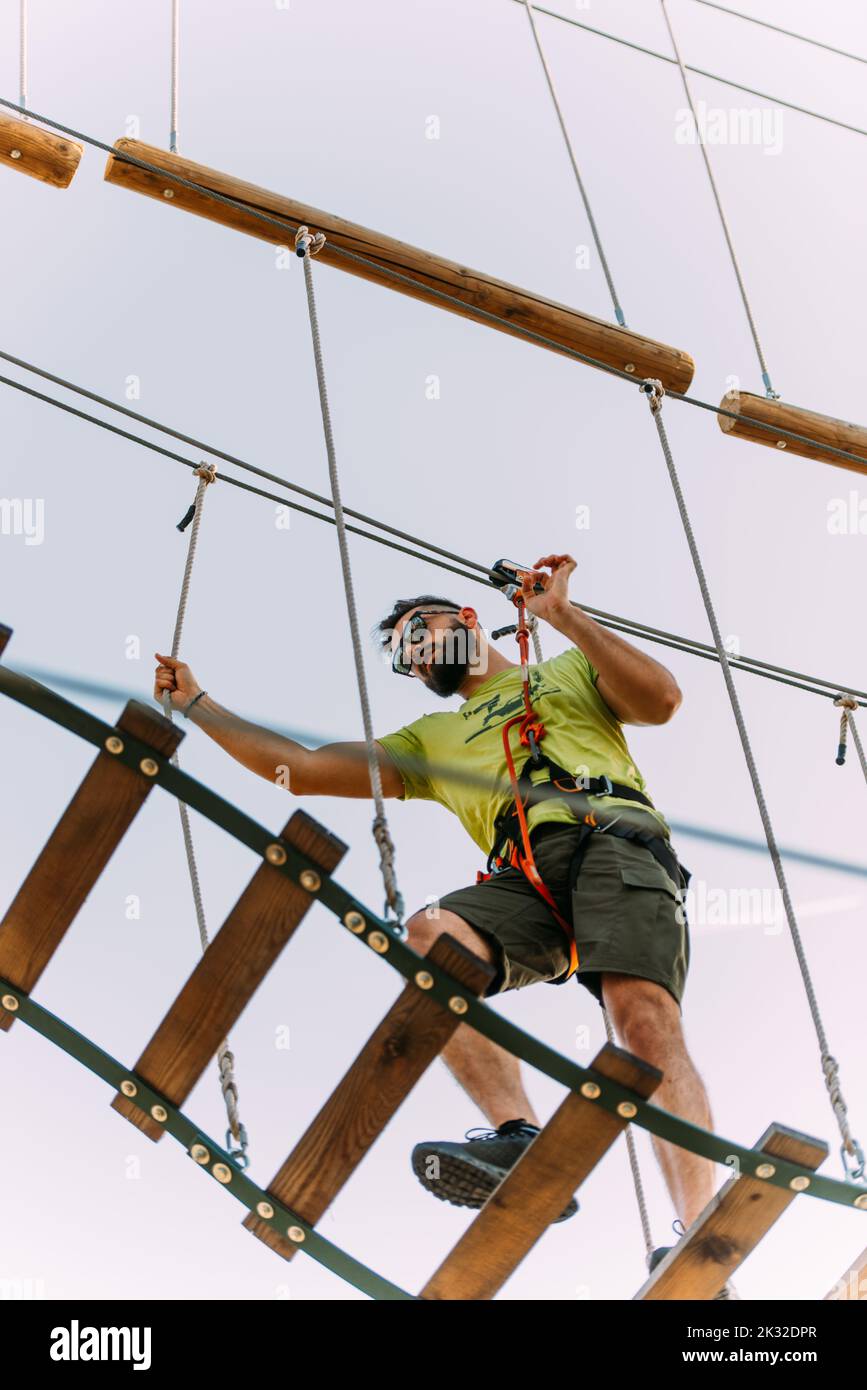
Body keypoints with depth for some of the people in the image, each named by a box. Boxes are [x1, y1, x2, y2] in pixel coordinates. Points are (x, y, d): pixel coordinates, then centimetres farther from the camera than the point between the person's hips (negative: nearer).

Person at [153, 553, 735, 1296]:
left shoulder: (569, 671, 27)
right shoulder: (433, 739, 36)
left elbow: (661, 698, 6)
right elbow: (303, 768, 30)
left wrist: (562, 614, 6)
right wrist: (197, 704, 29)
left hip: (614, 840, -3)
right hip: (526, 877, 3)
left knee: (644, 1014, -29)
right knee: (431, 935, -30)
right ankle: (520, 1138, -41)